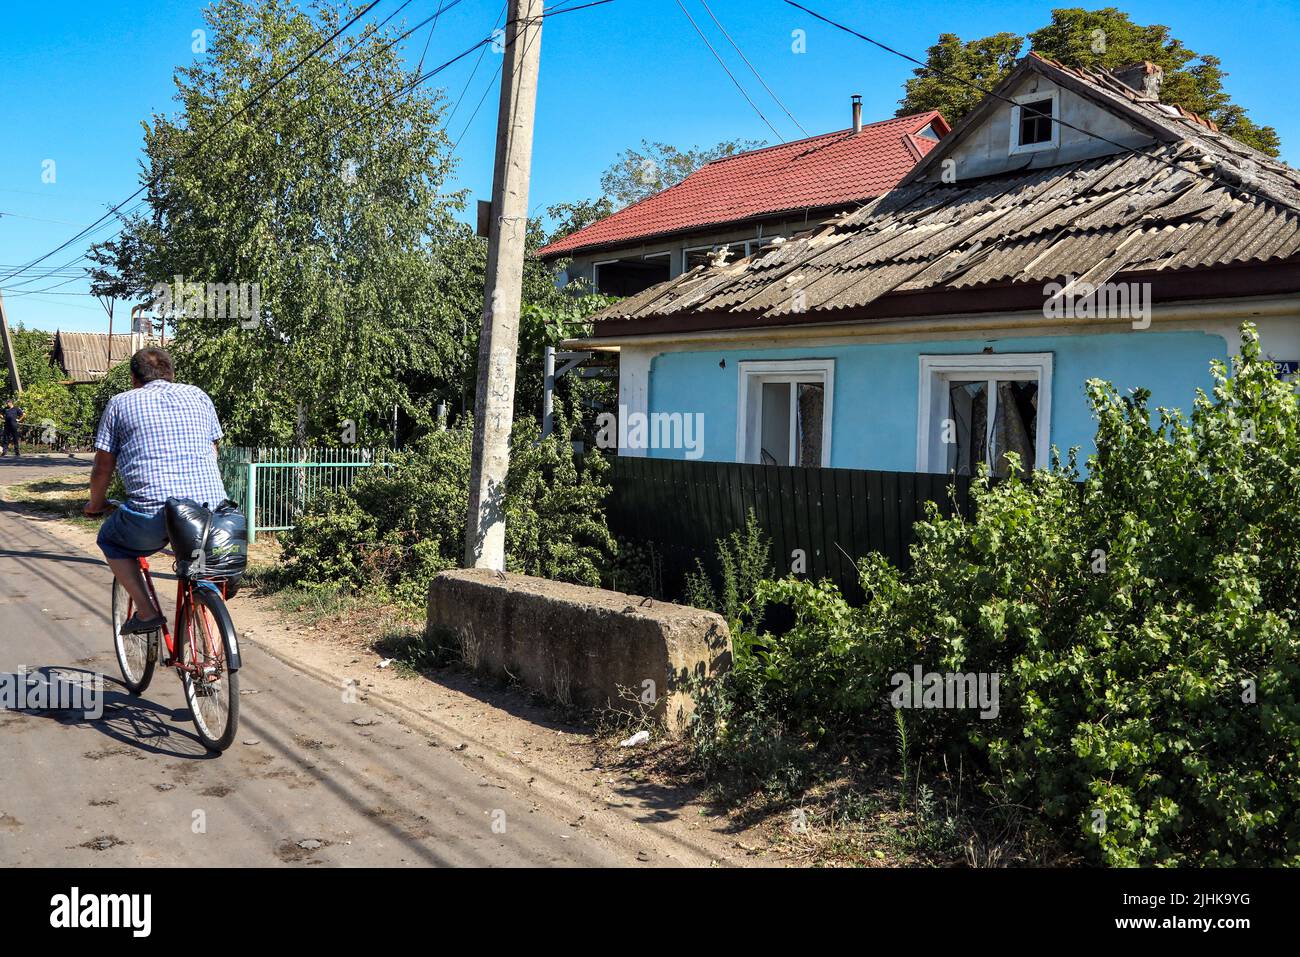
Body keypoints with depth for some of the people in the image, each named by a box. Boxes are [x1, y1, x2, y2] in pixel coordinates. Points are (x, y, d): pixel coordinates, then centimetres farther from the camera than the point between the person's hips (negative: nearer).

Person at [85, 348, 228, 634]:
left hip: (152, 513, -3)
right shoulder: (198, 396, 19)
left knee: (110, 540, 28)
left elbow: (102, 468, 14)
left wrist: (96, 503, 34)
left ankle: (146, 611, 15)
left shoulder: (120, 403, 12)